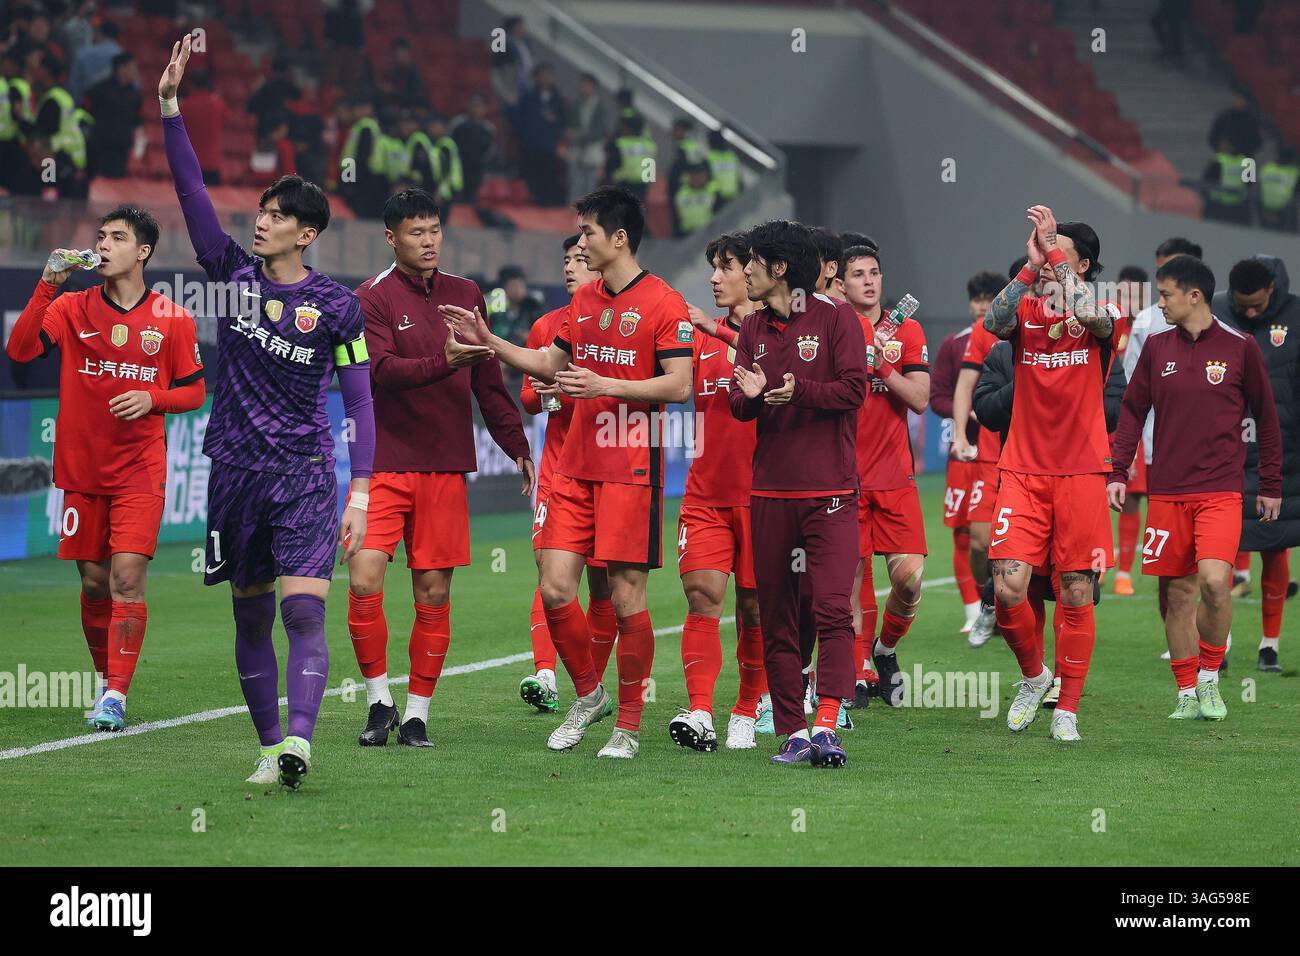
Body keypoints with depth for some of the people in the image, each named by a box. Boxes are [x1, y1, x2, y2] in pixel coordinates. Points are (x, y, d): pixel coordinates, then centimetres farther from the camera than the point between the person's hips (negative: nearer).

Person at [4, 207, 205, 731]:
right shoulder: (72, 308, 3)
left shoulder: (172, 319, 1)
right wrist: (48, 285, -18)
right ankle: (105, 681, 27)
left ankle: (116, 697, -13)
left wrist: (152, 398, -13)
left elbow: (194, 390, 7)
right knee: (94, 584, 8)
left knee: (127, 576, -14)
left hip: (140, 471, -2)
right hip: (81, 469, 2)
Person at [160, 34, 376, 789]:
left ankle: (299, 742, -28)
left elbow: (360, 399, -2)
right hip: (236, 470, 4)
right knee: (251, 616, 7)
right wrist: (170, 105, -13)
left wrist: (360, 492, -8)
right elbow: (192, 189, -3)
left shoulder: (337, 306, -4)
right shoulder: (234, 273, 4)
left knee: (304, 611, -17)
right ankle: (270, 746, 16)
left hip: (306, 474, -4)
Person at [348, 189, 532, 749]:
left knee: (434, 592, 2)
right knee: (364, 580, -13)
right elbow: (381, 371, -17)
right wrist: (442, 362, -30)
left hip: (446, 466, 3)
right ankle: (379, 700, 4)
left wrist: (516, 445, 19)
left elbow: (488, 380, 19)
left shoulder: (466, 296, 12)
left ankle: (417, 712, 12)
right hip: (383, 464, -3)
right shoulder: (371, 299, -2)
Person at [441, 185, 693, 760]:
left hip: (631, 470, -6)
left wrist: (606, 385, -17)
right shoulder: (584, 302, 15)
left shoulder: (663, 303, -7)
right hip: (575, 468, 6)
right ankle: (588, 694, 21)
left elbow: (679, 386, -13)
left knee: (626, 595, -3)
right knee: (555, 588, 0)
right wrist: (488, 341, 20)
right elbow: (550, 365, 27)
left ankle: (628, 724, 8)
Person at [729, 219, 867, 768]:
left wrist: (800, 391, -22)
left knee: (832, 609, -14)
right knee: (776, 616, 3)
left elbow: (853, 389, -8)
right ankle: (792, 731, 7)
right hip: (770, 490, 5)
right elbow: (738, 407, 10)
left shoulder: (835, 318, 0)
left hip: (830, 490, -5)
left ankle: (826, 725, -19)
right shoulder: (754, 329, 14)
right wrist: (749, 394, -13)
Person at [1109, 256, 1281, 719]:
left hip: (1221, 490, -3)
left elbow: (1266, 417, 6)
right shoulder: (1157, 347, 7)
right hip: (1167, 490, 3)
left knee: (1214, 581, -19)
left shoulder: (1240, 347, 0)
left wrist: (1271, 485, 7)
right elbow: (1132, 412, 11)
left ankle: (1210, 679, 1)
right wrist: (1117, 473, 1)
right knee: (1179, 593, 3)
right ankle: (1187, 695, 13)